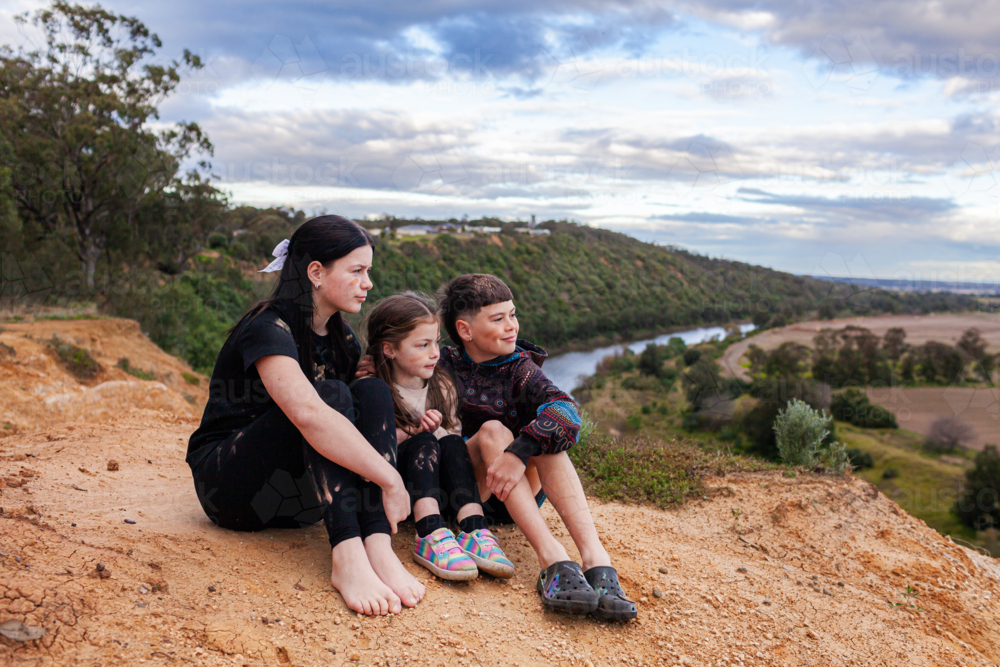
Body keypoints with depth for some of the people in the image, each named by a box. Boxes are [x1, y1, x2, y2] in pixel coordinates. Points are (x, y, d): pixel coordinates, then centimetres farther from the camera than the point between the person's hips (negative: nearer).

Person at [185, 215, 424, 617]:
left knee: (374, 391, -15)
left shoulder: (343, 341, 8)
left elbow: (367, 416, 9)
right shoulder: (269, 329, -20)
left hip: (295, 495, 7)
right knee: (331, 394, -27)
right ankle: (346, 555, -42)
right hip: (228, 485, -7)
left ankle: (378, 547, -32)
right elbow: (308, 414, -37)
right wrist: (390, 479, -37)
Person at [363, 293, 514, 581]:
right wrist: (412, 433, -22)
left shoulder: (442, 387, 6)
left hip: (437, 491, 4)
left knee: (452, 442, -23)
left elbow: (455, 444, 6)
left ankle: (474, 534, -37)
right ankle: (432, 537, -44)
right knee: (421, 442, -27)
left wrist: (436, 431, -15)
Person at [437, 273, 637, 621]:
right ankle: (551, 557, -43)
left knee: (544, 431, -25)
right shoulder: (444, 365, -3)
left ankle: (595, 557, -41)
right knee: (492, 431, -28)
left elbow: (565, 408, -22)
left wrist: (520, 452, -38)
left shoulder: (519, 367, -1)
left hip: (515, 493, 2)